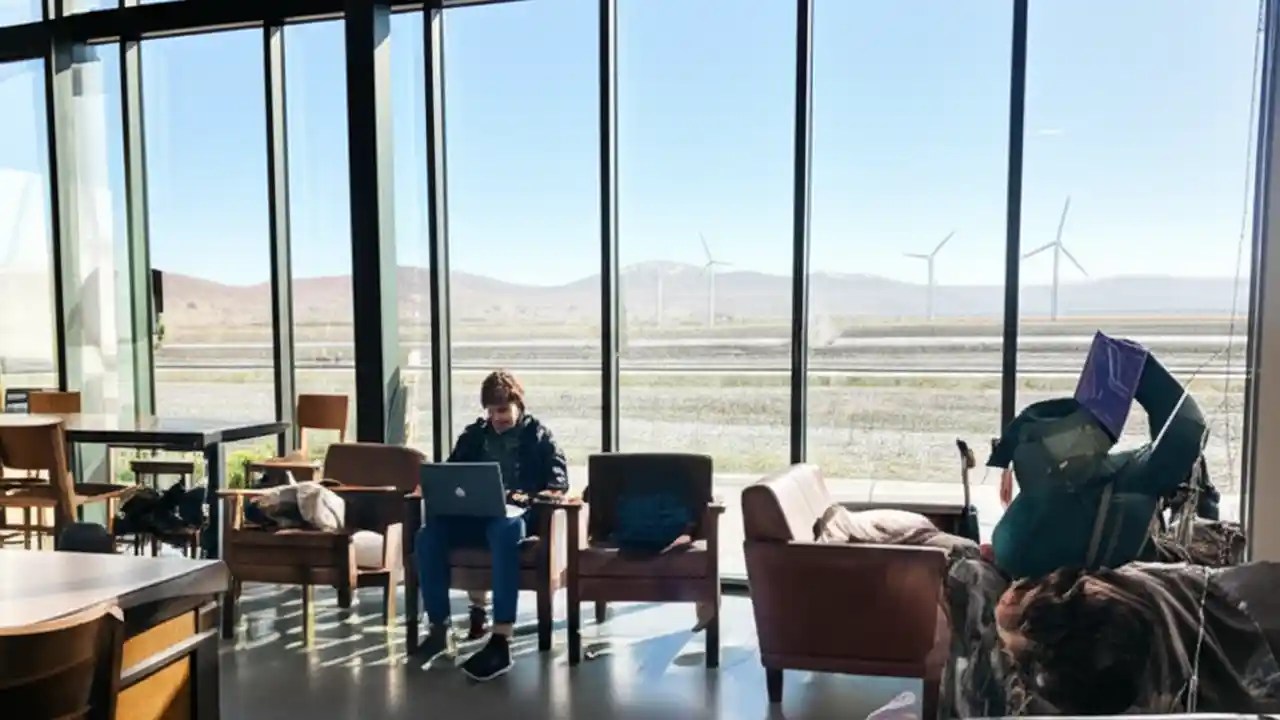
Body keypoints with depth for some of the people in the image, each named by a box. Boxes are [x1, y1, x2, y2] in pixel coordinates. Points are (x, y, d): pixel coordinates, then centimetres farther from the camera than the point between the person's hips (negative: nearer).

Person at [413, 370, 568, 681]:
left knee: (504, 533, -42)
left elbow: (559, 479, 3)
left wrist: (530, 496, -17)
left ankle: (500, 641, -42)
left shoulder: (538, 436, 12)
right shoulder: (473, 434, 23)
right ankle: (440, 628, -17)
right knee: (428, 534, -28)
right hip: (472, 514, 4)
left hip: (514, 513, -4)